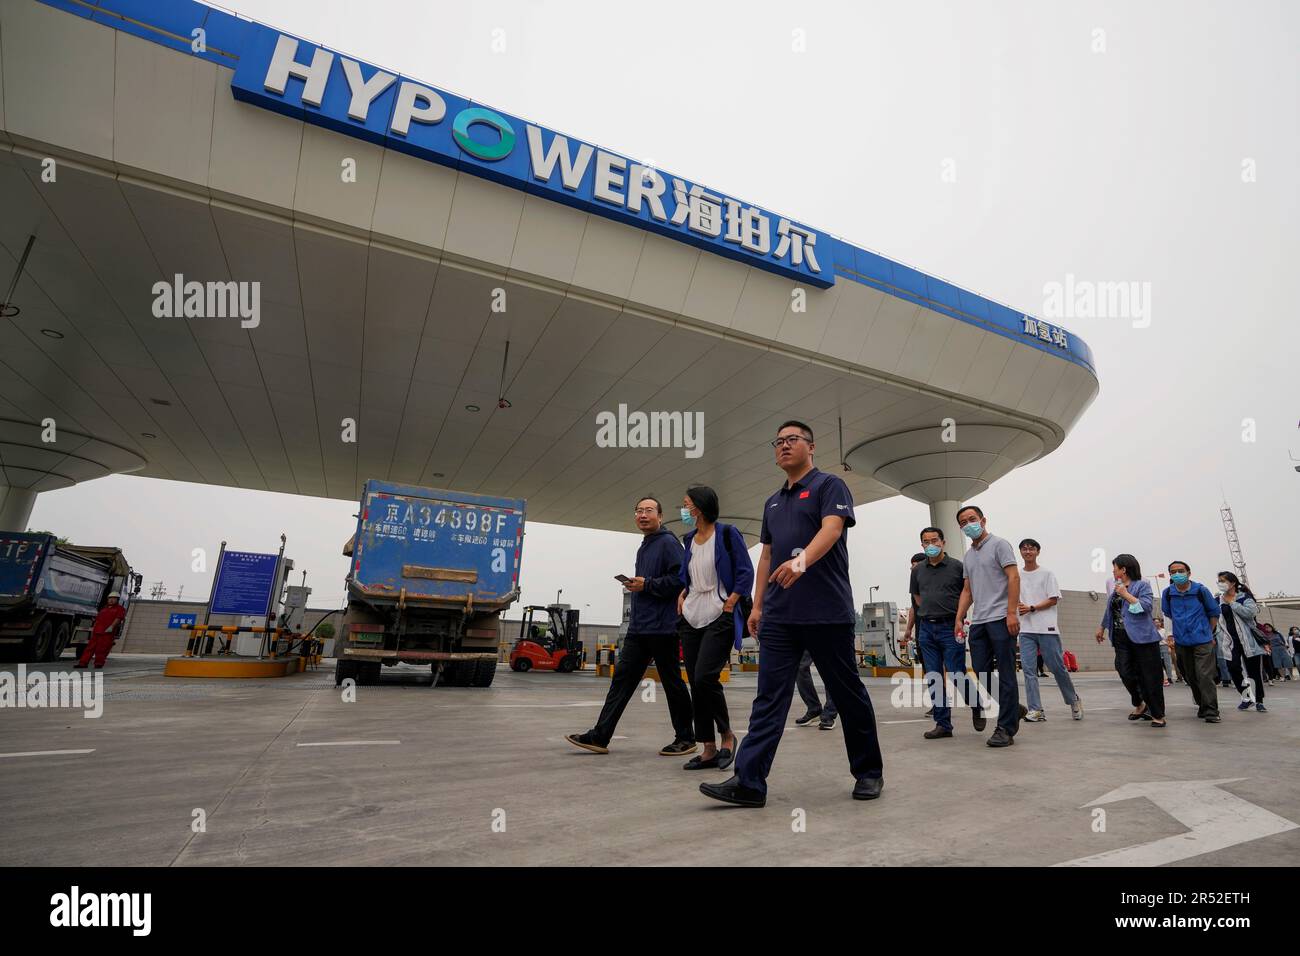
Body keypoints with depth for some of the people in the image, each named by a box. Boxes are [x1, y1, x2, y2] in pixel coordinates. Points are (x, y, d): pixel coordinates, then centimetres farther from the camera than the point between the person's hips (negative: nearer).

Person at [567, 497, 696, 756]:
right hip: (638, 626, 8)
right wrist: (635, 585, 10)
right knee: (622, 678, 5)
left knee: (672, 683, 3)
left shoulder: (668, 542, -8)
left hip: (662, 627, -8)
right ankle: (599, 737, 9)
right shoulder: (643, 547, 19)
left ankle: (686, 739, 18)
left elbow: (679, 579, -19)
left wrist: (647, 584, -17)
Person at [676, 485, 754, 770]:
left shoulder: (728, 533, -6)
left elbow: (746, 573, -7)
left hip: (719, 618, -6)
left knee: (705, 678, -16)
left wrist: (729, 605, -13)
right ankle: (709, 749, 15)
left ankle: (727, 735, 10)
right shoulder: (690, 539, 12)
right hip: (691, 619, 7)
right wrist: (682, 594, 7)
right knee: (695, 683, 5)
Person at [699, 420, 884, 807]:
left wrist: (802, 561, -38)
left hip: (827, 614, -5)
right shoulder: (773, 502, 20)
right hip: (779, 616, 6)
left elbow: (831, 529, -20)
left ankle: (869, 772, 28)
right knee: (769, 697, 1)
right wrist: (757, 605, 15)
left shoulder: (829, 486, -1)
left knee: (848, 695, 9)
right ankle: (749, 782, 2)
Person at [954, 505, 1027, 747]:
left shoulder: (999, 545, 0)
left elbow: (1014, 577, -10)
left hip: (1000, 618, -7)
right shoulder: (968, 556, 20)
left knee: (1005, 675, -3)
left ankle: (1005, 729, 3)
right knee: (982, 674, 7)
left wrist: (1012, 612, -18)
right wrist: (959, 619, 10)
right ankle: (1015, 709, 26)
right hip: (978, 621, 7)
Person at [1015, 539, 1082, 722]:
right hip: (1026, 629, 3)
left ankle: (1073, 700, 28)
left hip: (1047, 628, -3)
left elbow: (1054, 600, -4)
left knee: (1057, 667, 3)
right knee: (1028, 669, -4)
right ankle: (1035, 710, -1)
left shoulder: (1047, 574, 3)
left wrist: (1031, 608, -13)